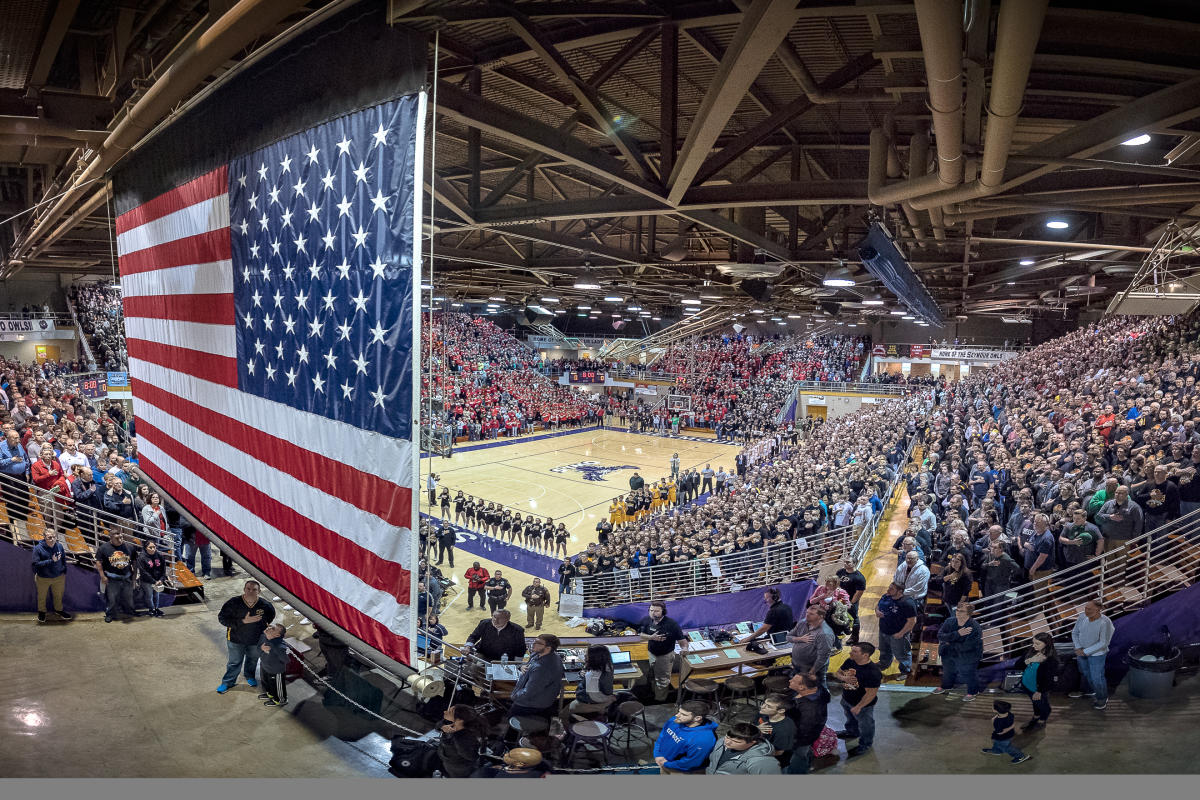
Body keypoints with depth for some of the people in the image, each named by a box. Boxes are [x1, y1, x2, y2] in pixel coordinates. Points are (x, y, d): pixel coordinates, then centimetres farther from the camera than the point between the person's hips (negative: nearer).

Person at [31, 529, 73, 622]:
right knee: (42, 597, 20)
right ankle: (41, 612, 44)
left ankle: (58, 610, 44)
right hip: (43, 579, -3)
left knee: (58, 595, 21)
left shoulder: (59, 546, -9)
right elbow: (36, 564, -24)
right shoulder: (38, 548, -21)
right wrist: (51, 561, -30)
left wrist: (64, 572, 7)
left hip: (59, 577, 3)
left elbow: (64, 559, 4)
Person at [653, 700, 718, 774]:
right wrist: (657, 755, -9)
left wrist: (666, 764, -17)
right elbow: (661, 737, 3)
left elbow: (690, 764, -27)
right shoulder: (674, 721, -13)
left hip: (680, 771, -6)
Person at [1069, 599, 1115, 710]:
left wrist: (1086, 651, -20)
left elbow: (1104, 643, -23)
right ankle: (1088, 691, 50)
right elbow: (1075, 632, 0)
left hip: (1096, 654, -5)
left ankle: (1102, 698, 32)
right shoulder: (1082, 617, -14)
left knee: (1097, 678, 7)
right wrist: (1078, 648, -10)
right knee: (1085, 673, 25)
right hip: (1082, 652, 5)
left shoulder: (1104, 623, -29)